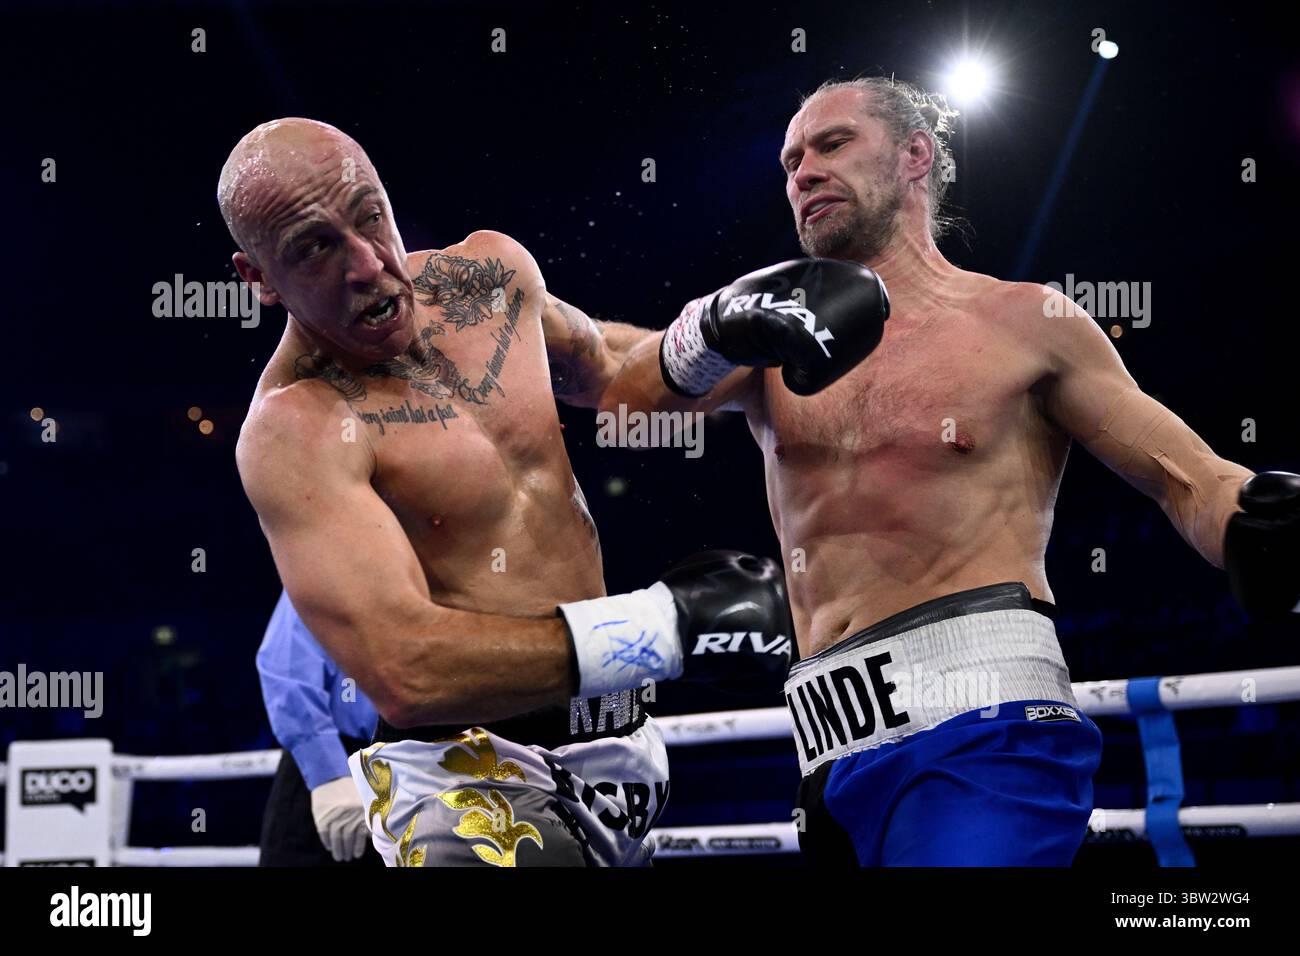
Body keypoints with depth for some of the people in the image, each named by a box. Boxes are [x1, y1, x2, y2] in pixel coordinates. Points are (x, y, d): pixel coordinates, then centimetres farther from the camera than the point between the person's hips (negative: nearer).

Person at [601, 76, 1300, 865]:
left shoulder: (1024, 320, 9)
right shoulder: (778, 335, 19)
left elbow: (1184, 476, 6)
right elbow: (624, 395, 4)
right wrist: (711, 331, -18)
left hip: (979, 722, -4)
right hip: (838, 762, 5)